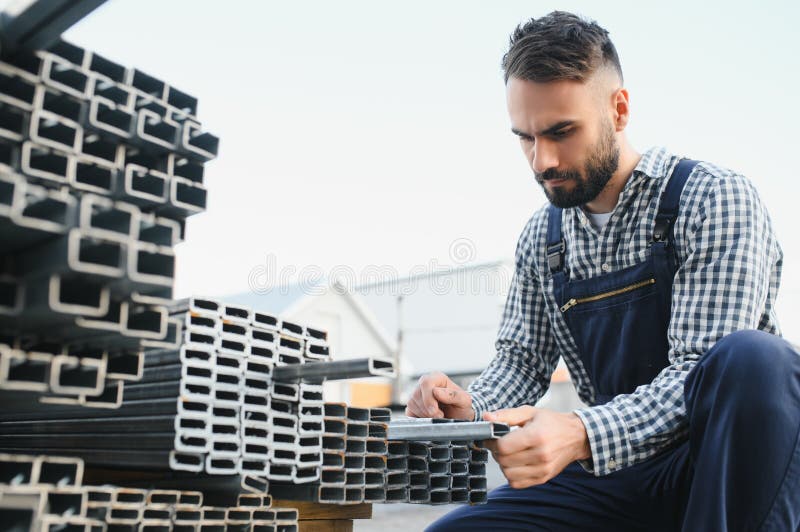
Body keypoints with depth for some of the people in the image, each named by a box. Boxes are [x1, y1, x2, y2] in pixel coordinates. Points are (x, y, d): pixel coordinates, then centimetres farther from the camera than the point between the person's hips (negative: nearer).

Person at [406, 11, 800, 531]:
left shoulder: (715, 198, -11)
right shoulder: (541, 238, 7)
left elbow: (702, 373, -20)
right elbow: (522, 359, 10)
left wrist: (580, 435, -36)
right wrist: (470, 409, -13)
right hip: (616, 470, 4)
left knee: (751, 357, -37)